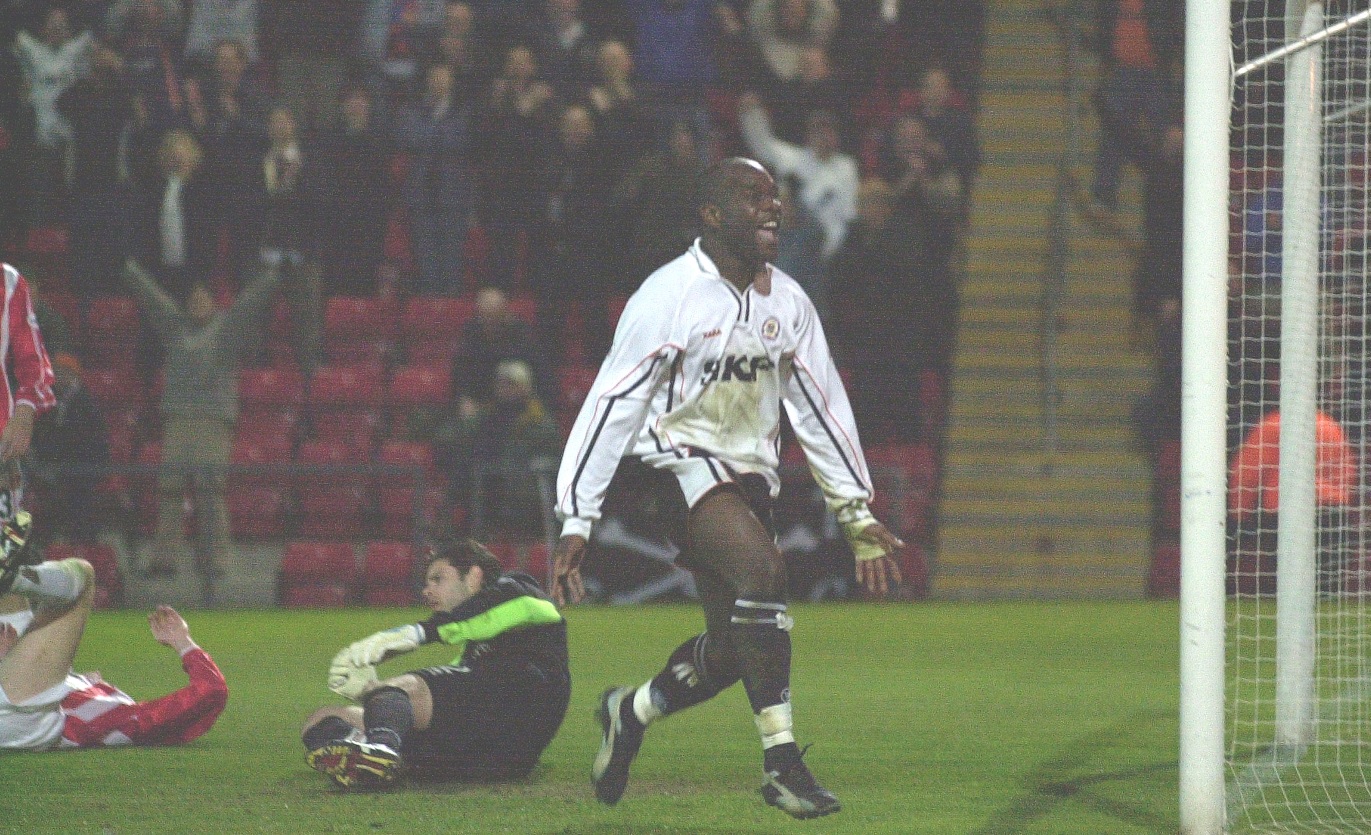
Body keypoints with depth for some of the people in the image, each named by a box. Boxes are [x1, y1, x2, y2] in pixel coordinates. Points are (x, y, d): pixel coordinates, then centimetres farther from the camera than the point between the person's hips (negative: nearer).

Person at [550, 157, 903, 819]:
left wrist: (858, 517, 11)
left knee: (731, 650, 2)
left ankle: (628, 713, 33)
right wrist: (574, 523, -14)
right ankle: (781, 760, -28)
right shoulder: (668, 296, -12)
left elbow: (821, 409, 14)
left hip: (748, 475, 7)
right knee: (763, 568, -31)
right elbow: (611, 407, -12)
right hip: (678, 467, -7)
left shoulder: (787, 301, 7)